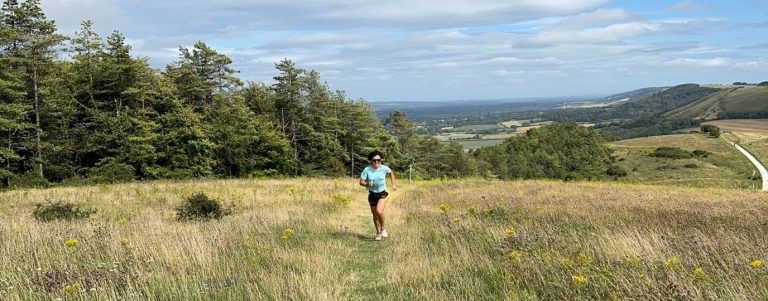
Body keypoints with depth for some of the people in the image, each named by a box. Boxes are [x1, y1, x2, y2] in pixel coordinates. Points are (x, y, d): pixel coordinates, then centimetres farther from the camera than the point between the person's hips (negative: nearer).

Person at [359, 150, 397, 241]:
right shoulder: (367, 169, -13)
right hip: (372, 194, 2)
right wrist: (367, 184, -29)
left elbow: (391, 173, 14)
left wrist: (393, 184, 10)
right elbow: (361, 182, -9)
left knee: (379, 212, -23)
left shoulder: (384, 168, -9)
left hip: (382, 193, -1)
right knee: (375, 215, 12)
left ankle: (383, 229, 4)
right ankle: (378, 233, 34)